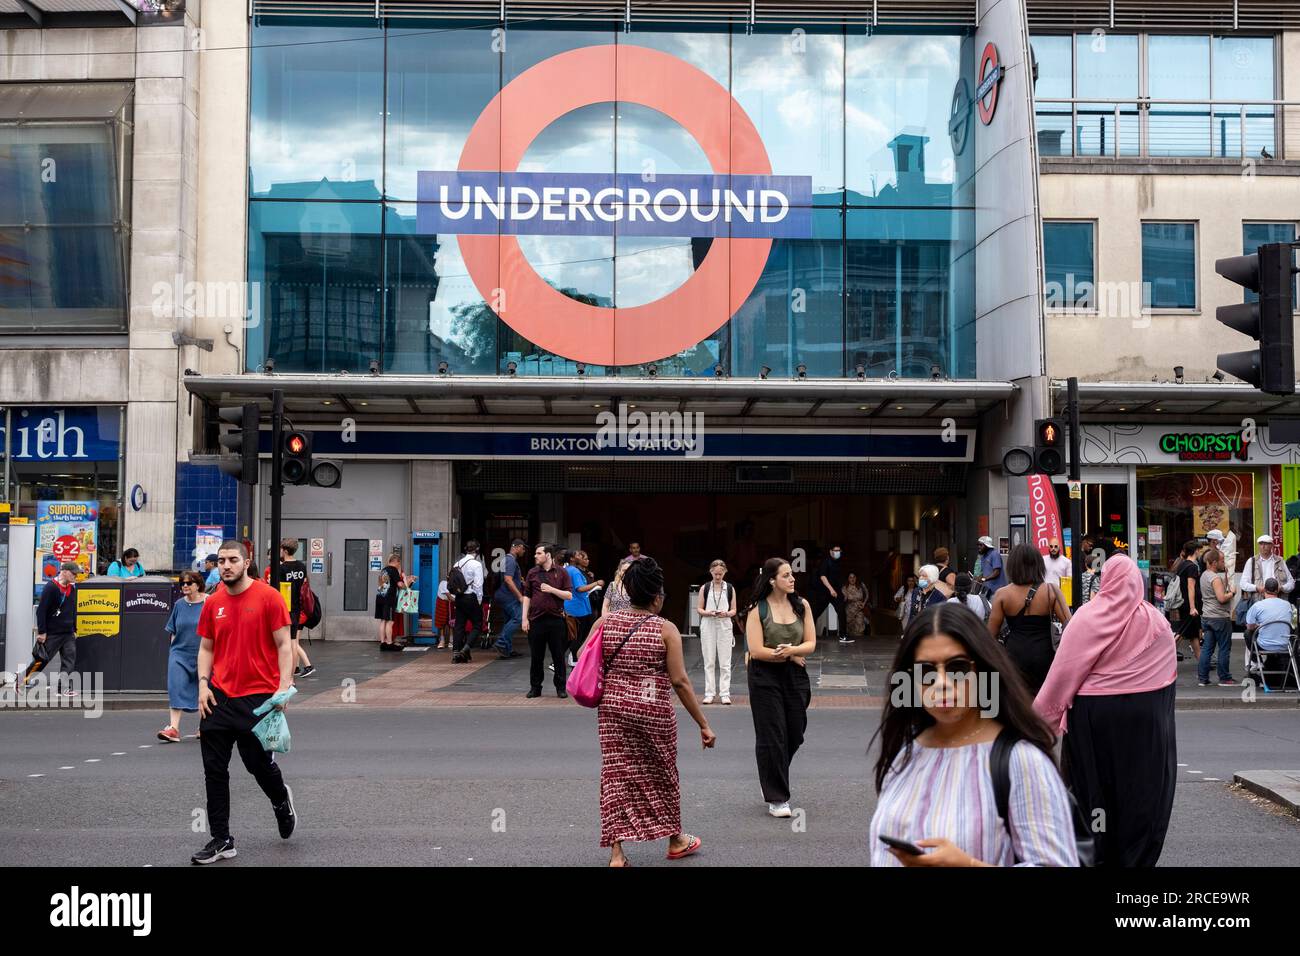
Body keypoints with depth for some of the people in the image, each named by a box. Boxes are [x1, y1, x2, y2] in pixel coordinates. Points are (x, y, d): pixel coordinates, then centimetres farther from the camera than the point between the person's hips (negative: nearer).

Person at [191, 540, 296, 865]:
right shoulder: (213, 603, 7)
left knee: (259, 763, 4)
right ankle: (221, 841, 12)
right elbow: (206, 647, 15)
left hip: (258, 697, -4)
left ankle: (282, 802, 37)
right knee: (214, 770, 3)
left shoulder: (268, 597, -6)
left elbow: (284, 645, -6)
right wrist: (203, 684, 2)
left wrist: (284, 686, -15)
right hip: (219, 697, 5)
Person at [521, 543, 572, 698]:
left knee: (558, 656, 3)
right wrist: (525, 618, 2)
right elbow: (527, 596, 8)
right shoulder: (532, 572, 9)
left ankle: (561, 687, 13)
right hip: (536, 620, 2)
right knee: (536, 657, 6)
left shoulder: (561, 572, 3)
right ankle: (535, 688, 16)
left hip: (556, 619, -2)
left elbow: (569, 595, 0)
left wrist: (552, 590, -13)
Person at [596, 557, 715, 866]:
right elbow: (679, 682, -13)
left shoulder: (607, 622, 0)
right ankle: (676, 840, 33)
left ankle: (616, 851, 4)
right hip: (654, 712, -3)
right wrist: (704, 724, -9)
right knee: (662, 775, 15)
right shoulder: (666, 630, -11)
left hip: (613, 709, 3)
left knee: (617, 775, 8)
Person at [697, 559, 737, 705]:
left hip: (724, 626, 0)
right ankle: (709, 693, 8)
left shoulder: (730, 588, 3)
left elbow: (734, 610, 5)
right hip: (708, 626, 0)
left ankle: (725, 693, 3)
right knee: (709, 661, 3)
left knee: (725, 662, -1)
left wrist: (726, 613, -16)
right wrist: (707, 613, -16)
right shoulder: (705, 588, 4)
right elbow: (699, 609, 5)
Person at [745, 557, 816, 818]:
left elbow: (810, 644, 0)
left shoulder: (801, 606, 3)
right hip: (765, 679, -4)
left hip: (795, 677, 4)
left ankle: (774, 778, 35)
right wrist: (791, 657, -10)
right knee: (772, 737, -1)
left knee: (794, 735, 9)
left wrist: (791, 649, -20)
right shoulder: (757, 610, -9)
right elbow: (756, 651, -14)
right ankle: (777, 799, 7)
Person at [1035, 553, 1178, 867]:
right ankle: (1137, 857, 18)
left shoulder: (1088, 617, -10)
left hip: (1094, 715, -3)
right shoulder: (1157, 622, 1)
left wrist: (1044, 715, -6)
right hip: (1144, 717, 3)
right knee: (1139, 786, 12)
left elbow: (1064, 673, -12)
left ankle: (1099, 855, 14)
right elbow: (1168, 673, 7)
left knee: (1096, 785, 8)